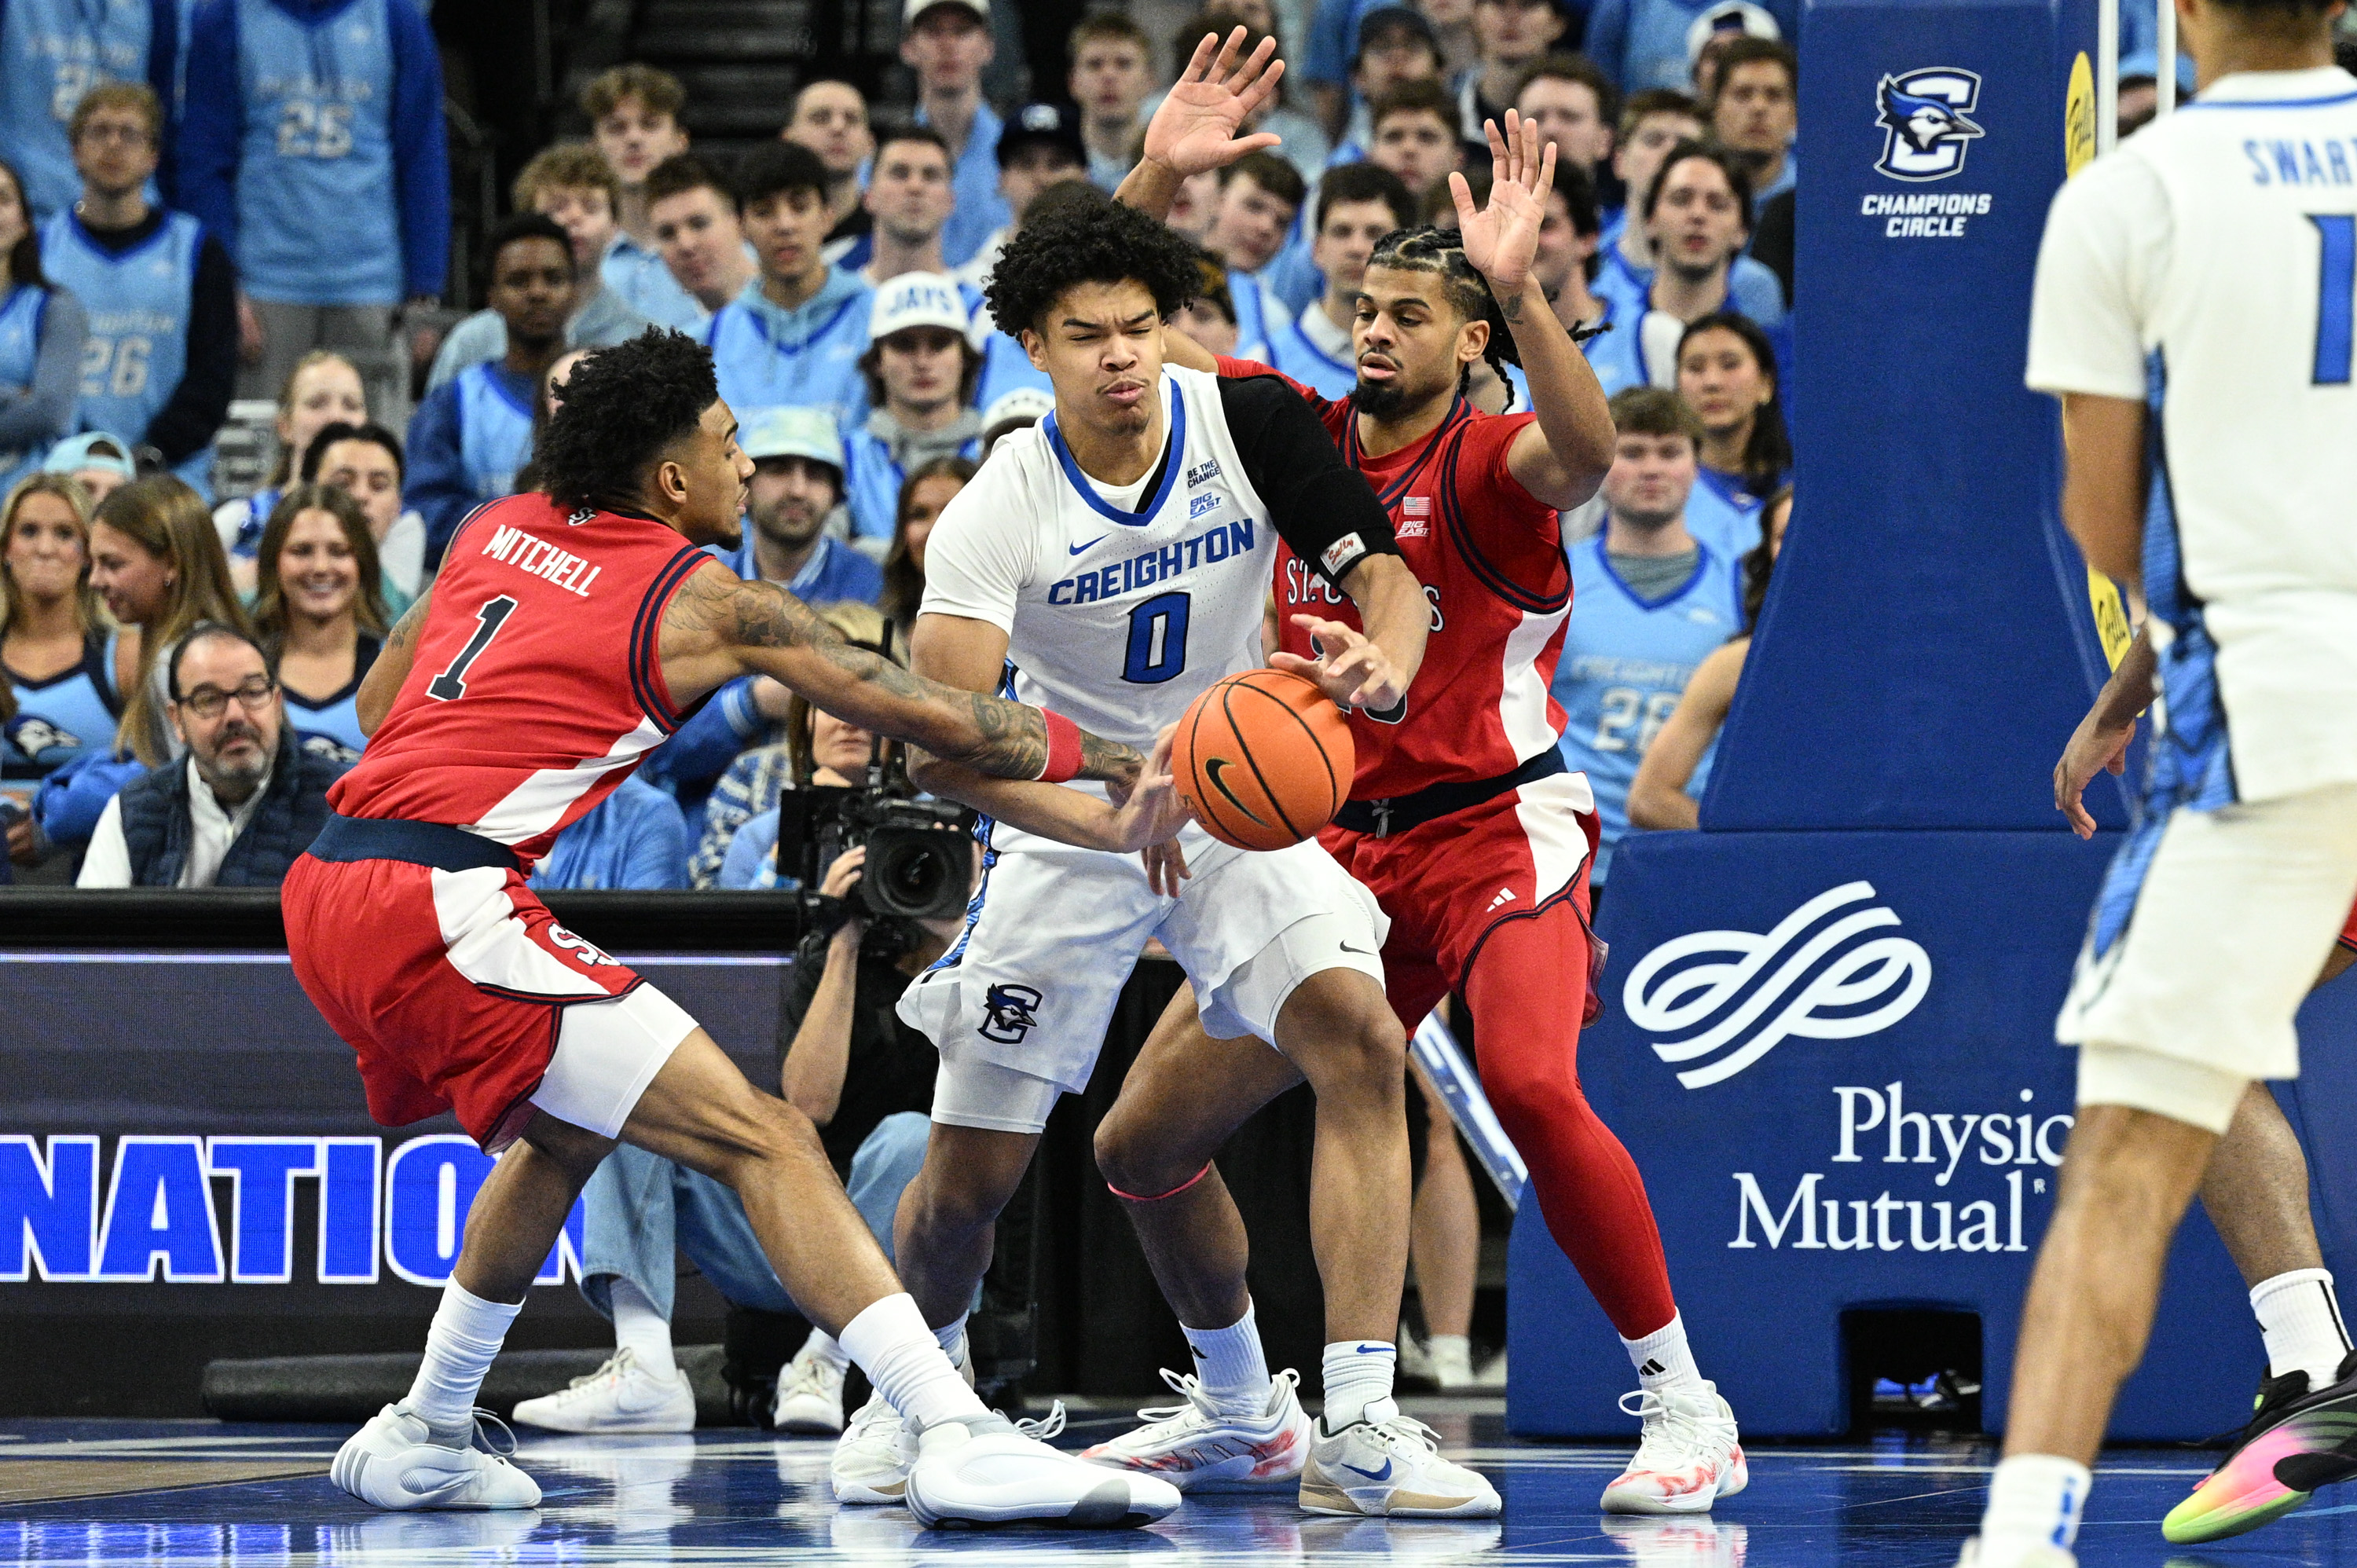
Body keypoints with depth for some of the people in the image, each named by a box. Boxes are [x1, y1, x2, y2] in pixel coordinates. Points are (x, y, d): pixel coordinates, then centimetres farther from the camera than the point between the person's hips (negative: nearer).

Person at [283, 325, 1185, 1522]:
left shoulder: (500, 529, 20)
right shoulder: (706, 603, 2)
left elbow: (375, 706, 29)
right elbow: (933, 719, 7)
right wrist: (1116, 764, 17)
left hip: (327, 887, 8)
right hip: (441, 902, -8)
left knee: (565, 1133, 32)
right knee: (760, 1139, -11)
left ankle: (421, 1438, 37)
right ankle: (957, 1440, -25)